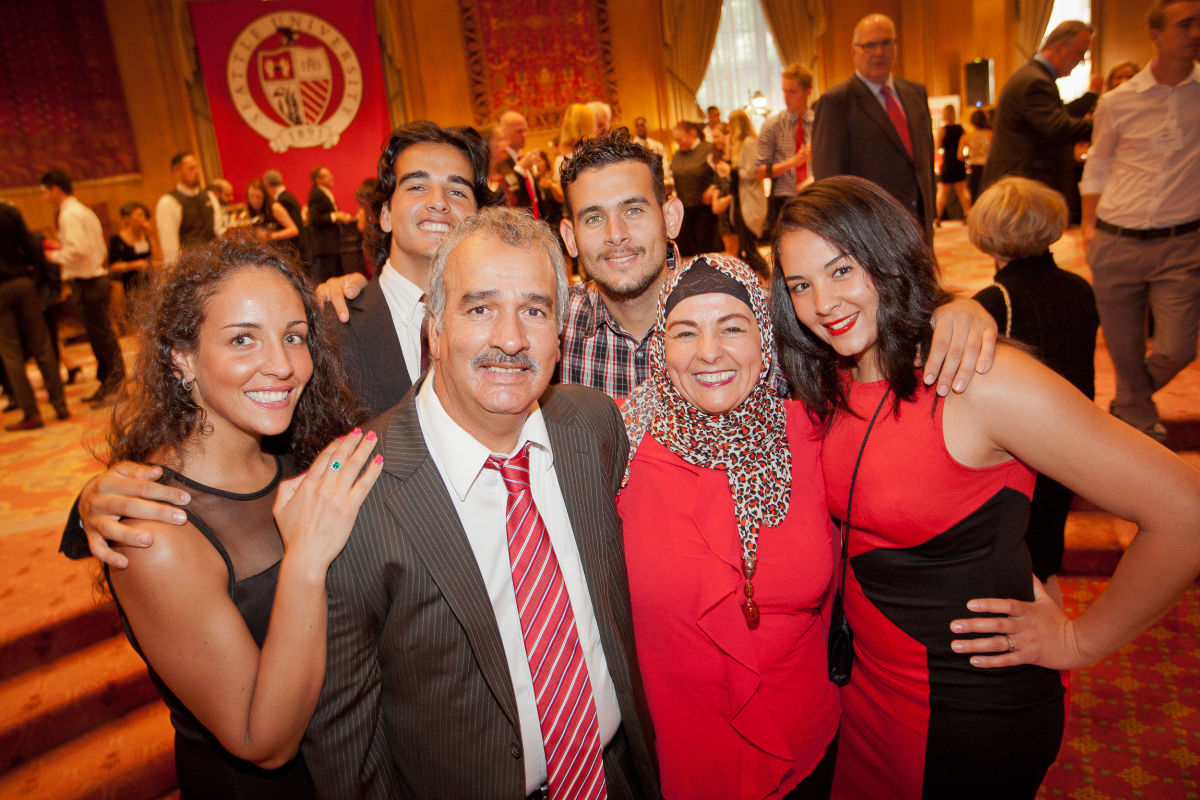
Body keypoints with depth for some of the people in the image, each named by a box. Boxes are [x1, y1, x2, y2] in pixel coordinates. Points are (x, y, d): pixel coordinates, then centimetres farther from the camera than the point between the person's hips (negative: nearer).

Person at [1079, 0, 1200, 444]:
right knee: (1124, 348, 9)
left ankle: (1129, 406, 28)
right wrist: (1088, 224, 7)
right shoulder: (1117, 103, 2)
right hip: (1116, 243, 0)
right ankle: (1141, 421, 32)